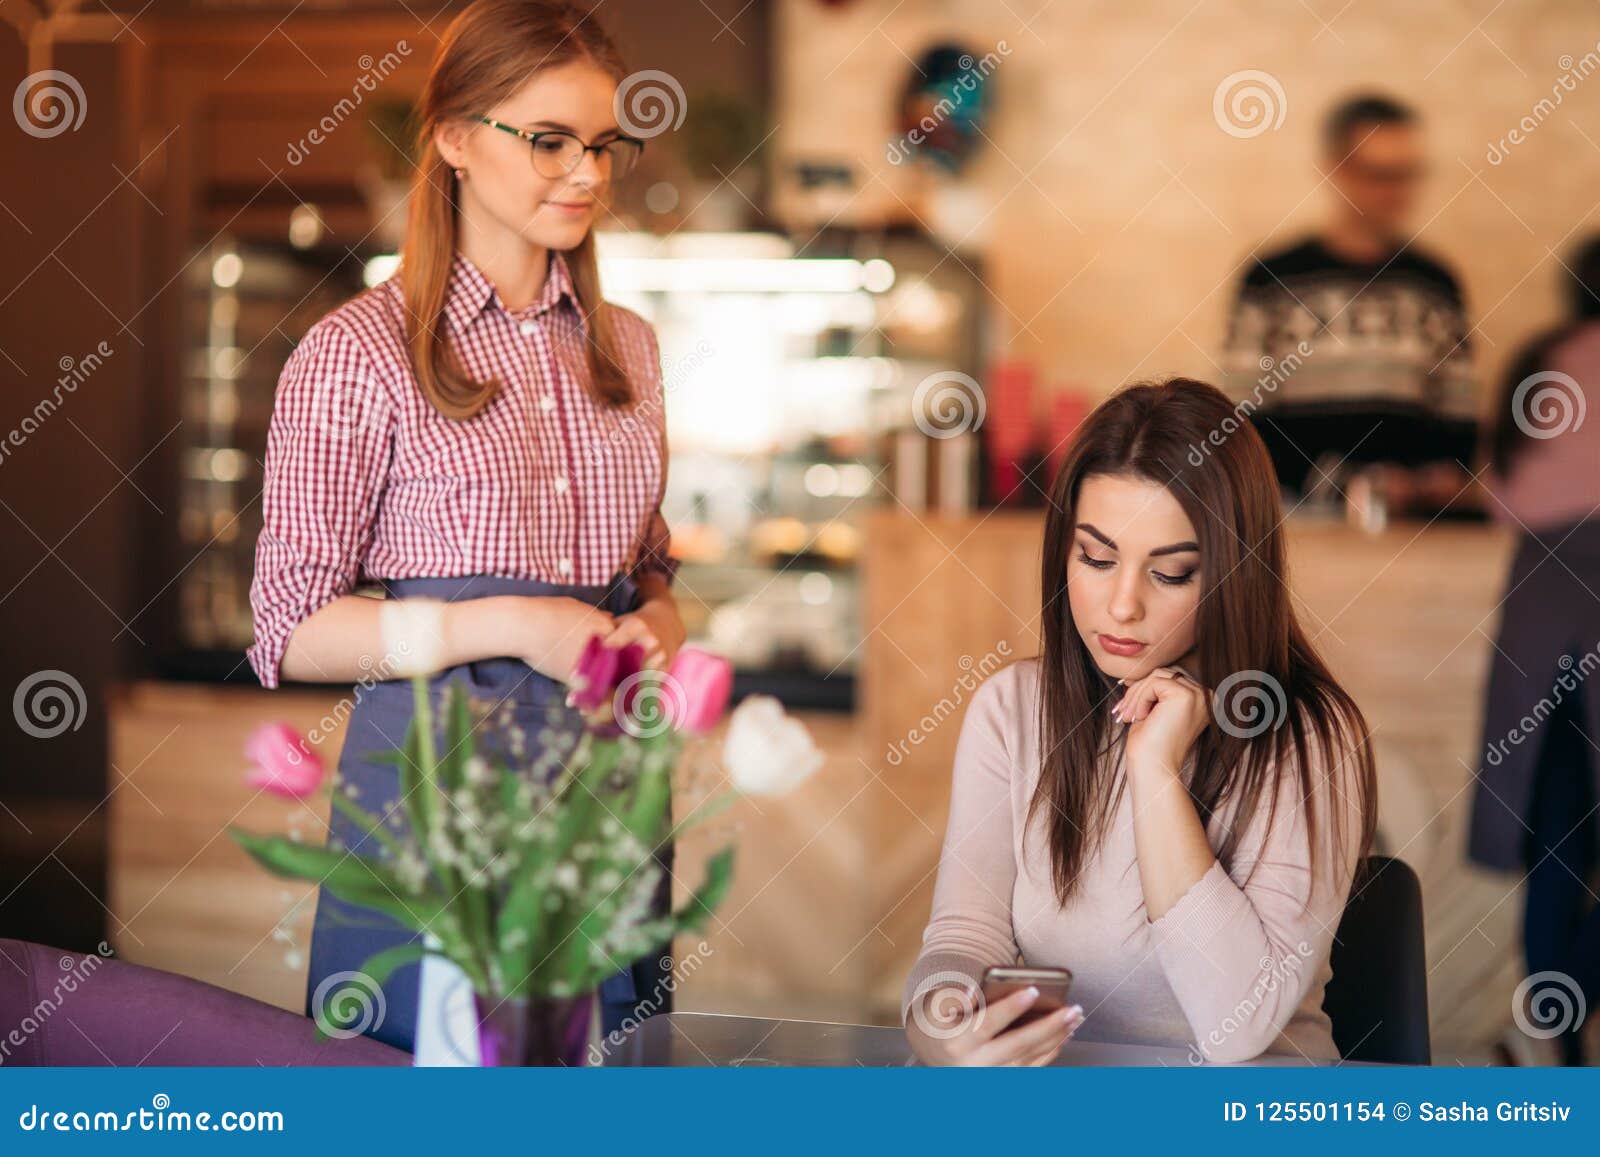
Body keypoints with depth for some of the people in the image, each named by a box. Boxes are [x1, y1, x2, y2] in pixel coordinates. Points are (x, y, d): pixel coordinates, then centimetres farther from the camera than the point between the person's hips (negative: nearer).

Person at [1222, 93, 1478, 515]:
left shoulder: (1437, 284, 15)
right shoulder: (1273, 279, 4)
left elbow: (1459, 418, 17)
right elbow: (1245, 418, 1)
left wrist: (1445, 474, -3)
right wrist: (1338, 485, -9)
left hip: (1416, 513, 3)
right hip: (1302, 513, -3)